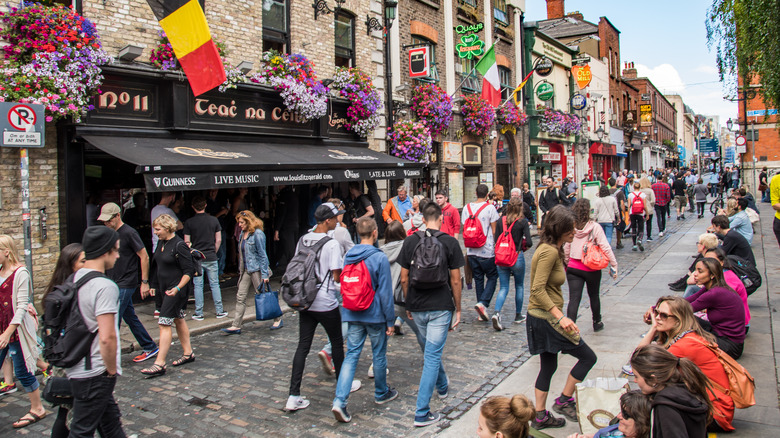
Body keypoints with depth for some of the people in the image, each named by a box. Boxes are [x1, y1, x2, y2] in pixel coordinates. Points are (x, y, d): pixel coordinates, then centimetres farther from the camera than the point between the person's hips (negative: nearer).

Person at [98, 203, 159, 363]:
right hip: (115, 284, 9)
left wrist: (144, 282, -14)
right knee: (130, 318, 13)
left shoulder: (129, 233, -14)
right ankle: (150, 348, 23)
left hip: (126, 285, -9)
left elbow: (144, 256, -13)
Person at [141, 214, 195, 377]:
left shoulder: (179, 245, -17)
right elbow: (158, 266, 21)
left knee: (164, 323, -11)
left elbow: (188, 270, -17)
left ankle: (159, 364, -8)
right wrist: (154, 284, 19)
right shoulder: (161, 243, 9)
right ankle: (188, 353, 28)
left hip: (176, 290, -9)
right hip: (165, 288, 9)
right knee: (178, 320, 16)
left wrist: (178, 288, -25)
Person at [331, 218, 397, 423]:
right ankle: (381, 394, 33)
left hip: (353, 315, 5)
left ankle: (339, 401, -6)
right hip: (375, 315, -4)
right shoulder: (380, 258, -15)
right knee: (379, 355, 13)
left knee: (351, 355, 5)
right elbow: (385, 292, -14)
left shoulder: (348, 256, 3)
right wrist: (390, 320, -6)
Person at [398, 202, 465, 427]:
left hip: (417, 307, 4)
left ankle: (442, 385, 48)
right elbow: (455, 280, -6)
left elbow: (404, 278, 3)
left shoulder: (410, 241, 0)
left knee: (430, 350, 25)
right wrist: (458, 309, 4)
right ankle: (422, 412, 1)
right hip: (441, 307, -3)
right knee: (432, 355, 0)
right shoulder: (450, 242, -7)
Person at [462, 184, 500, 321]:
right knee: (492, 277, 9)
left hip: (471, 251, 5)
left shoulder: (467, 208, 4)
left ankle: (481, 313, 15)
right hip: (487, 250, -4)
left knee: (478, 279, 12)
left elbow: (464, 229, 9)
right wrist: (496, 246, 7)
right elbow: (494, 231, -7)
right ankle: (483, 303, -12)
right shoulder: (490, 208, -9)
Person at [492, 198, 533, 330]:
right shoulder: (523, 222, -8)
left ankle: (497, 313, -14)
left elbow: (496, 240, 1)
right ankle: (518, 316, 26)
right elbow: (529, 242, -13)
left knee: (503, 287, 7)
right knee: (519, 286, 16)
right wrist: (524, 248, 8)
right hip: (517, 257, -2)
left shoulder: (501, 221, 1)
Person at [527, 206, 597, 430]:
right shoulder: (549, 252, -21)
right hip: (546, 318, -10)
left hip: (542, 317, 10)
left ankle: (540, 417, 25)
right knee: (588, 357, 2)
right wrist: (561, 317, -28)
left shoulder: (552, 249, 10)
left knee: (548, 366, 17)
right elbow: (538, 290, -26)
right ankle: (564, 401, 14)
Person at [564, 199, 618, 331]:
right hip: (591, 268, -1)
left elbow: (566, 249, 3)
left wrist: (567, 264, 17)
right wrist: (613, 265, -5)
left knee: (574, 299, -2)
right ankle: (597, 323, 40)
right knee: (594, 296, 21)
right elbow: (605, 248, -12)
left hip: (573, 268, 1)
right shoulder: (595, 227, -12)